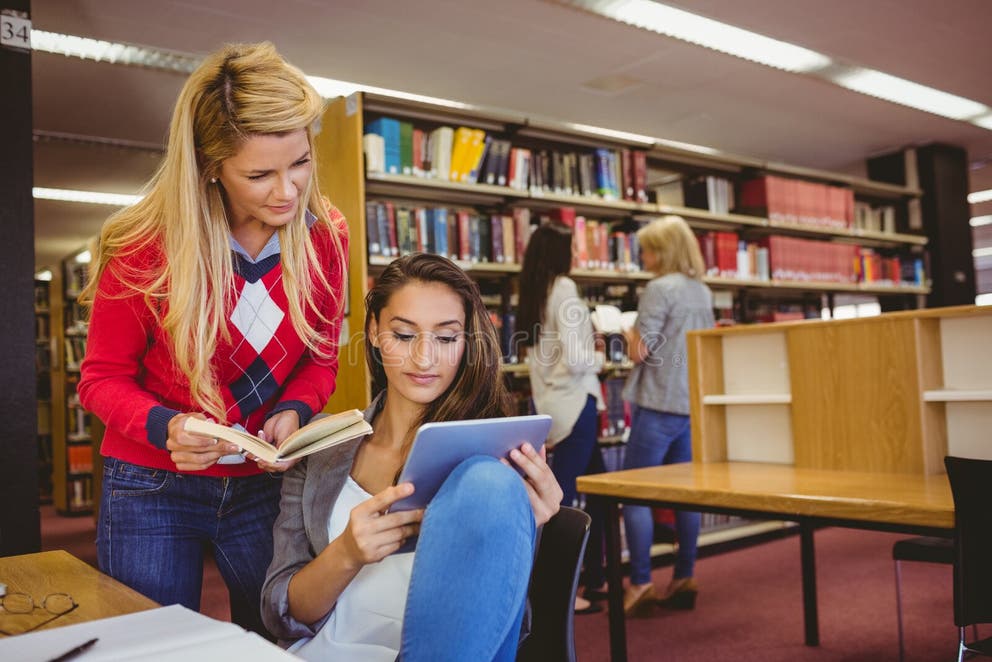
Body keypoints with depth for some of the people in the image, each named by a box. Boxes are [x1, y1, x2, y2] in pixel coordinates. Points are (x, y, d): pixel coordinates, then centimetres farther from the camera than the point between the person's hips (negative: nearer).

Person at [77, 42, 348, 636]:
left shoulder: (325, 237, -9)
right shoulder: (144, 248, -18)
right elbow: (103, 378, -6)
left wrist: (293, 412, -16)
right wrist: (165, 427, -25)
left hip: (265, 484, 3)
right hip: (154, 490, -2)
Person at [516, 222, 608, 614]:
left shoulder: (533, 294, 11)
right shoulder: (564, 289, -14)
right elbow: (574, 360, -20)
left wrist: (589, 341, 14)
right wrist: (599, 359, -1)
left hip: (553, 404, 9)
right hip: (574, 404, -9)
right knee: (563, 495, -3)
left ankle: (596, 578, 27)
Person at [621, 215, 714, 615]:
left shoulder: (659, 289, -12)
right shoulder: (703, 292, 13)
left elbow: (641, 352, -15)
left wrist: (628, 333, 5)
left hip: (660, 405, -8)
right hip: (694, 403, 8)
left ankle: (640, 583, -2)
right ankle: (684, 579, 16)